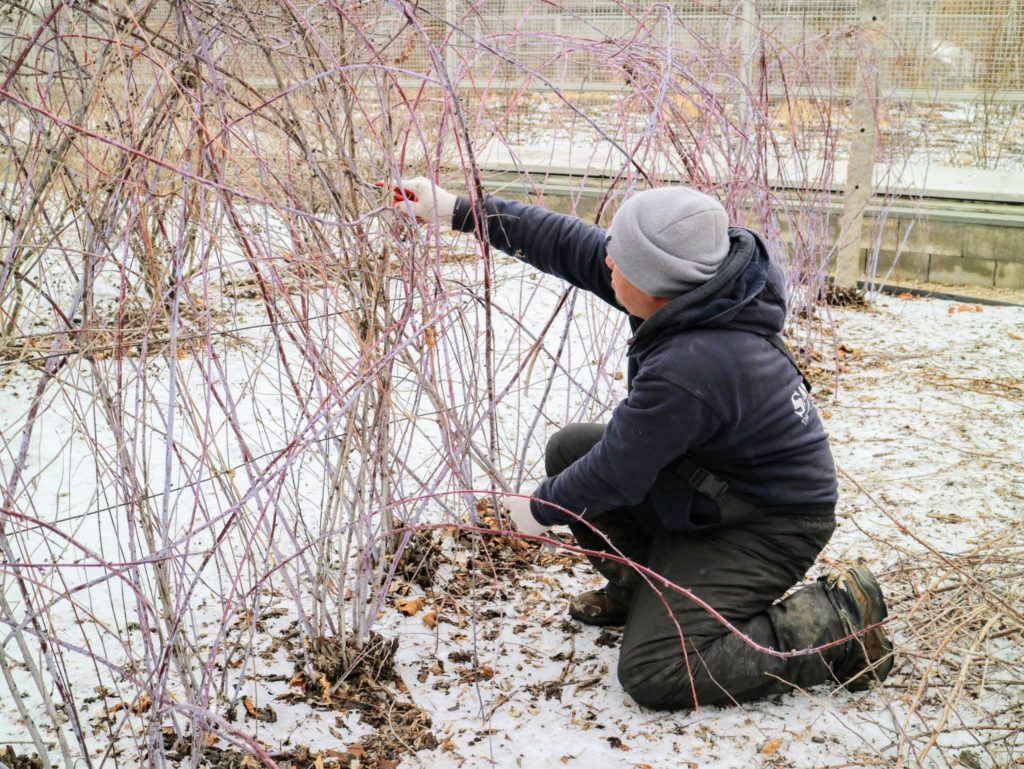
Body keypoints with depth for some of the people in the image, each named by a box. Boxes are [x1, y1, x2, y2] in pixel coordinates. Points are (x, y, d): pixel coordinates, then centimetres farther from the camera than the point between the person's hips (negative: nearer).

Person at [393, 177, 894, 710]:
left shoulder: (687, 370, -36)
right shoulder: (694, 286, -11)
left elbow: (614, 474, -22)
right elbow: (571, 246, -1)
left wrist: (540, 508, -3)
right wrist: (459, 211, 2)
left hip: (769, 527, -9)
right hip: (715, 487, 9)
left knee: (653, 673, -15)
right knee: (569, 449, 6)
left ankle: (836, 624, -5)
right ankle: (641, 589, 23)